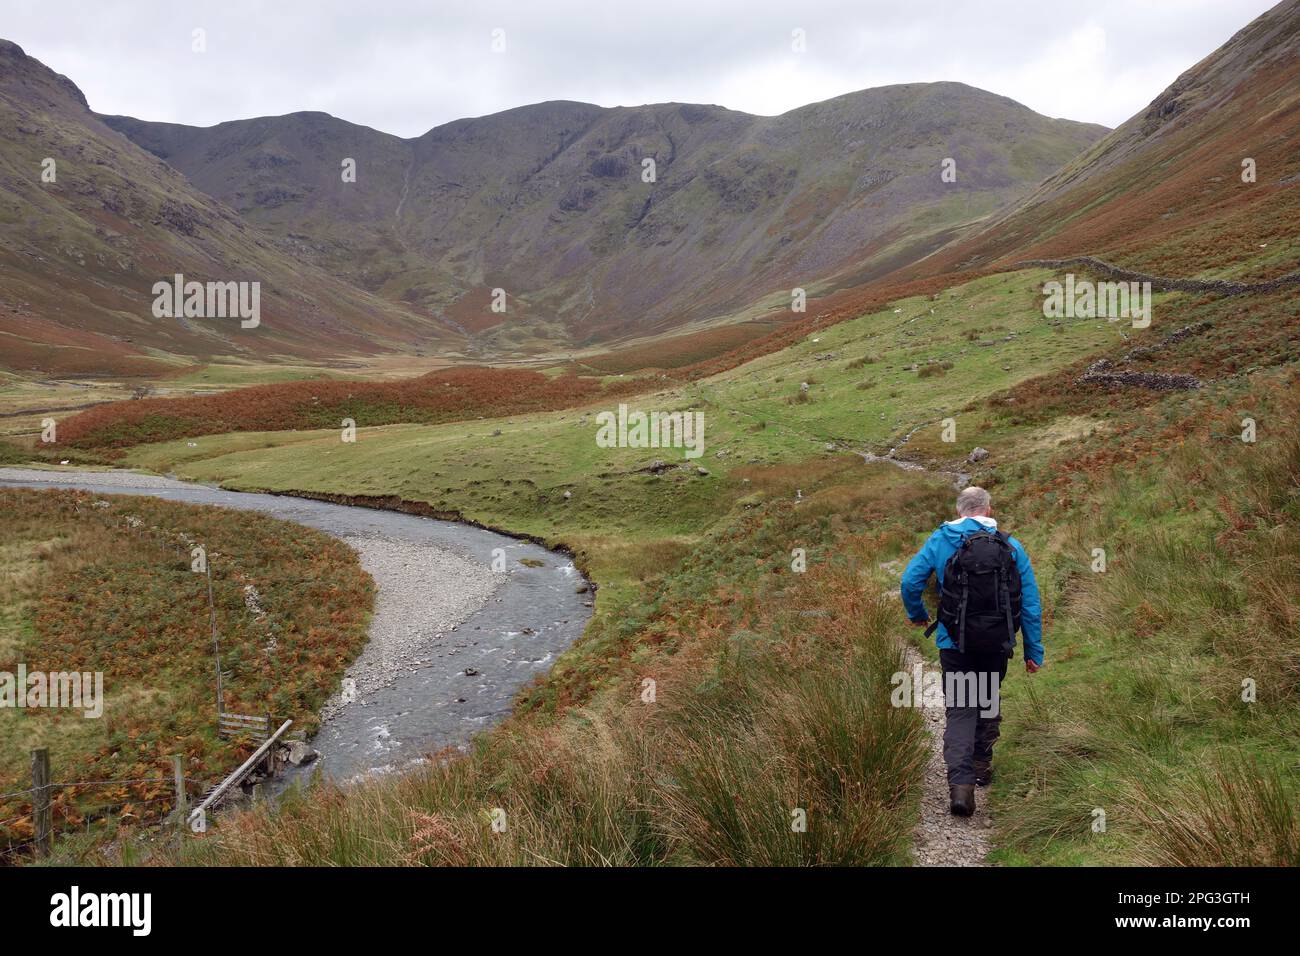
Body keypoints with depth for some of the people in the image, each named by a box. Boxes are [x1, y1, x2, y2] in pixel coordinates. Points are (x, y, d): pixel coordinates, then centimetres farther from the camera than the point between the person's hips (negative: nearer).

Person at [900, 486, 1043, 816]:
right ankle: (982, 765, 35)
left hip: (954, 643, -2)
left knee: (959, 710, 2)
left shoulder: (940, 540, -1)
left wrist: (917, 615, 15)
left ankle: (960, 783, -15)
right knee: (989, 701, 24)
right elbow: (1030, 602, 2)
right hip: (998, 643, 2)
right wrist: (1033, 651, 8)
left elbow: (909, 582, -4)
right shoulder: (1012, 547, 2)